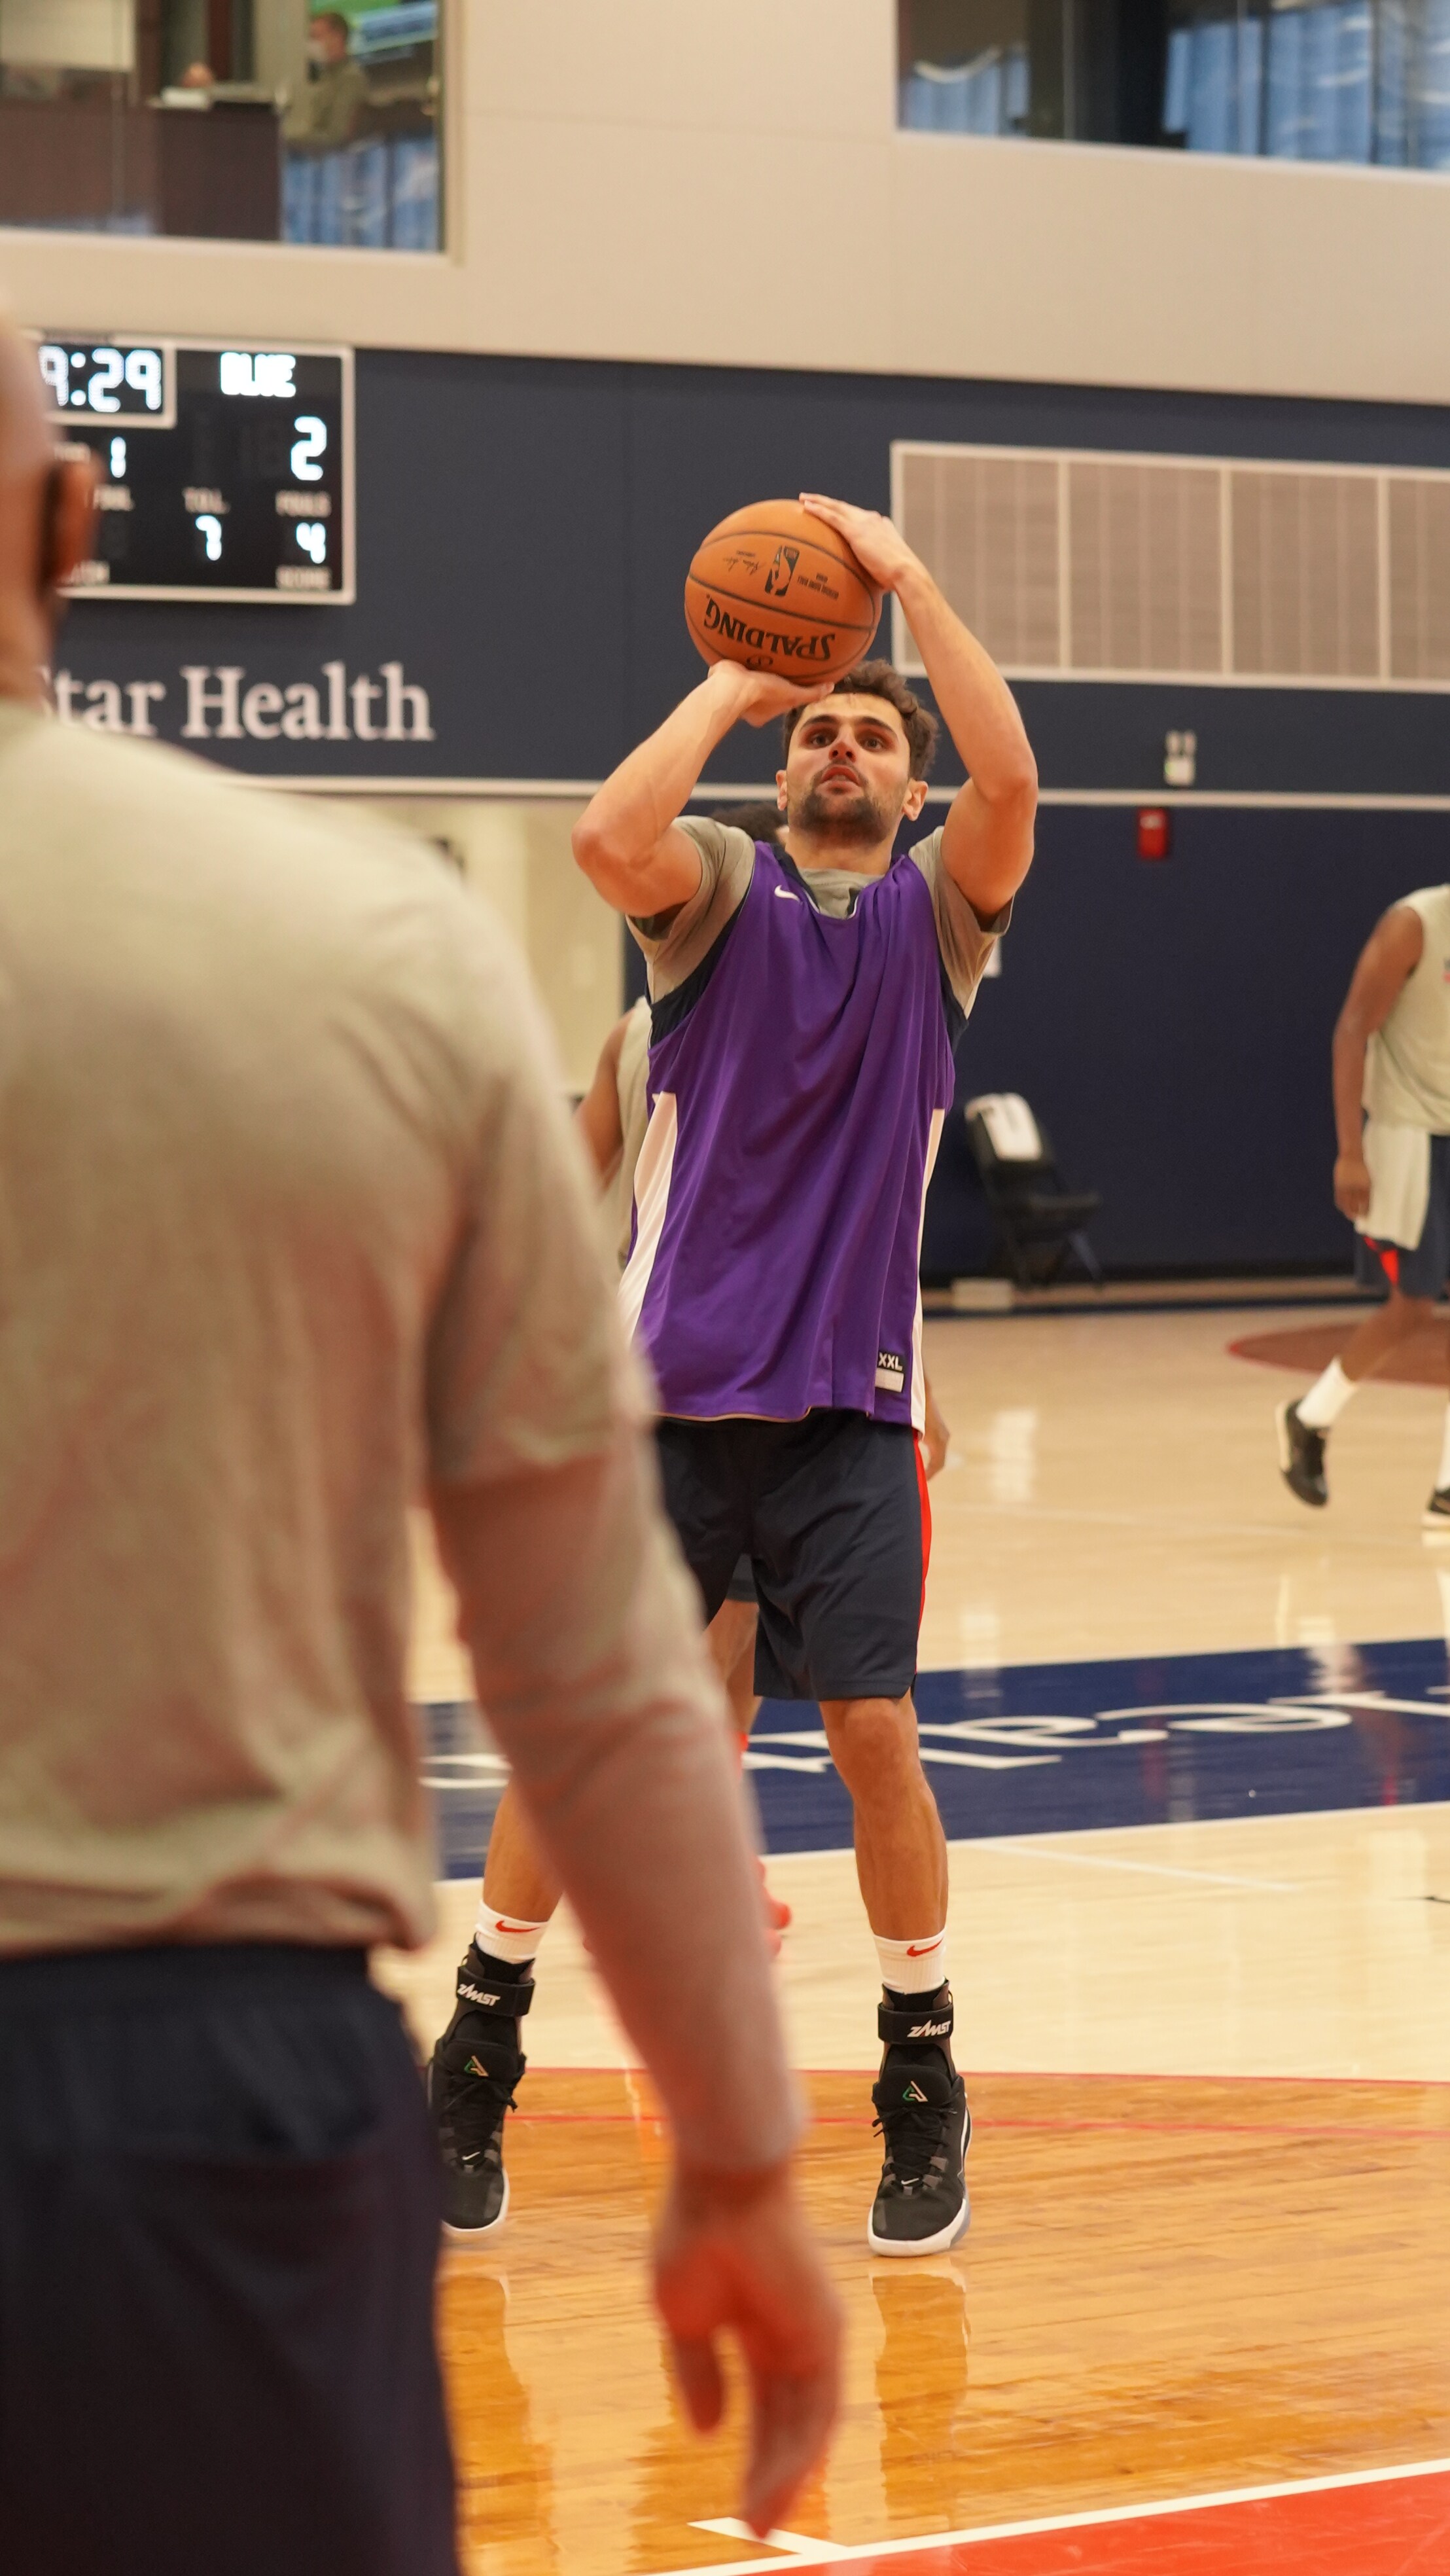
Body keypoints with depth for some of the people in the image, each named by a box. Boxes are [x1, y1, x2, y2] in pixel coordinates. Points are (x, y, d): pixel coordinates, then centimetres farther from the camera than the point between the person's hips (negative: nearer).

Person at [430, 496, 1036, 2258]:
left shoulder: (939, 911, 6)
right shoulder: (717, 887, 4)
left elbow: (1010, 777, -14)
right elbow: (606, 838, -20)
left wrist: (906, 578, -12)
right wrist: (728, 688, -8)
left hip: (852, 1400, 0)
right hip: (673, 1385, 0)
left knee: (874, 1735, -4)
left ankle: (922, 2080, 12)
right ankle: (475, 2061, 15)